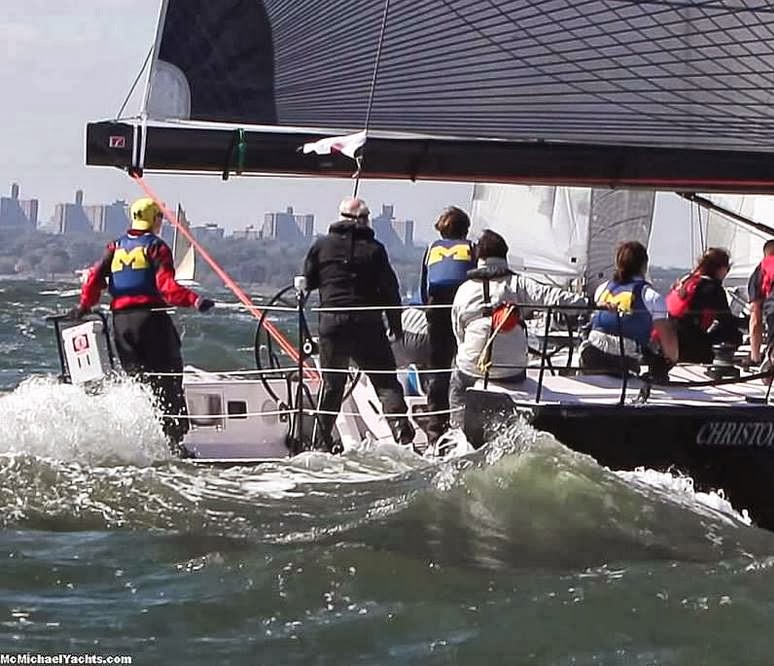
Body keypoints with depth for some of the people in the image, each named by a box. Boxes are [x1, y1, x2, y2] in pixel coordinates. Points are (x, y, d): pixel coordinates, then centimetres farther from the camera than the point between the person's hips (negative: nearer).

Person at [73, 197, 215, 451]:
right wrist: (194, 300, -26)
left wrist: (84, 306, 18)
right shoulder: (156, 247, -2)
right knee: (168, 380, -3)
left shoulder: (116, 247, 14)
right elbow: (166, 286, -16)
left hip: (121, 320, 5)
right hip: (150, 316, -5)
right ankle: (174, 438, -11)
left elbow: (96, 276, 6)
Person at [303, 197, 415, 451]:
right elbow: (389, 289, 0)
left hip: (332, 324, 2)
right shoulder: (374, 249, 0)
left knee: (331, 384, 13)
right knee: (385, 380, 1)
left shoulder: (322, 245, 4)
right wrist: (396, 325, 10)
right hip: (367, 325, -2)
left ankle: (322, 441, 16)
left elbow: (307, 282, 11)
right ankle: (401, 429, -17)